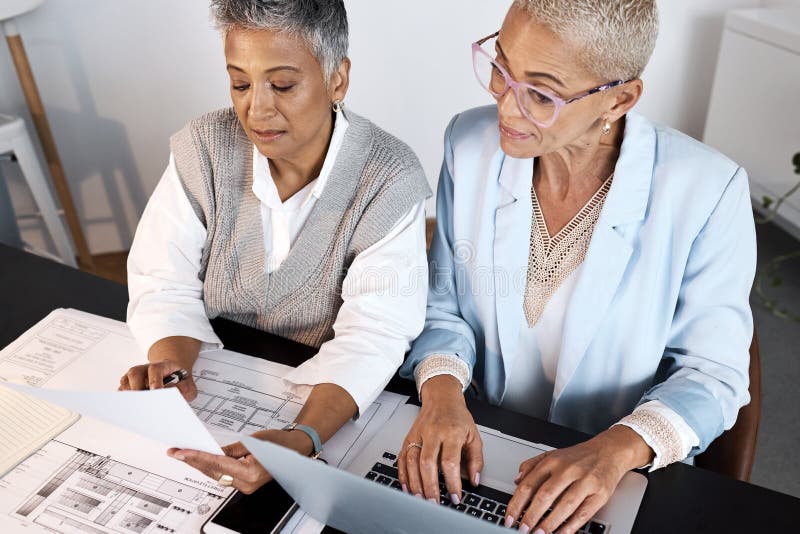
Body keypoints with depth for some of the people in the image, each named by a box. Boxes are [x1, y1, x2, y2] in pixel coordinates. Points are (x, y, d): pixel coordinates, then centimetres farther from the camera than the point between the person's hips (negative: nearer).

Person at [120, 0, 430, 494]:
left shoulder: (391, 179, -17)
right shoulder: (203, 149, -7)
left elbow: (372, 334, -24)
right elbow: (165, 280, -7)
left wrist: (301, 440, -40)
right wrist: (170, 362, -29)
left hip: (337, 408, -3)